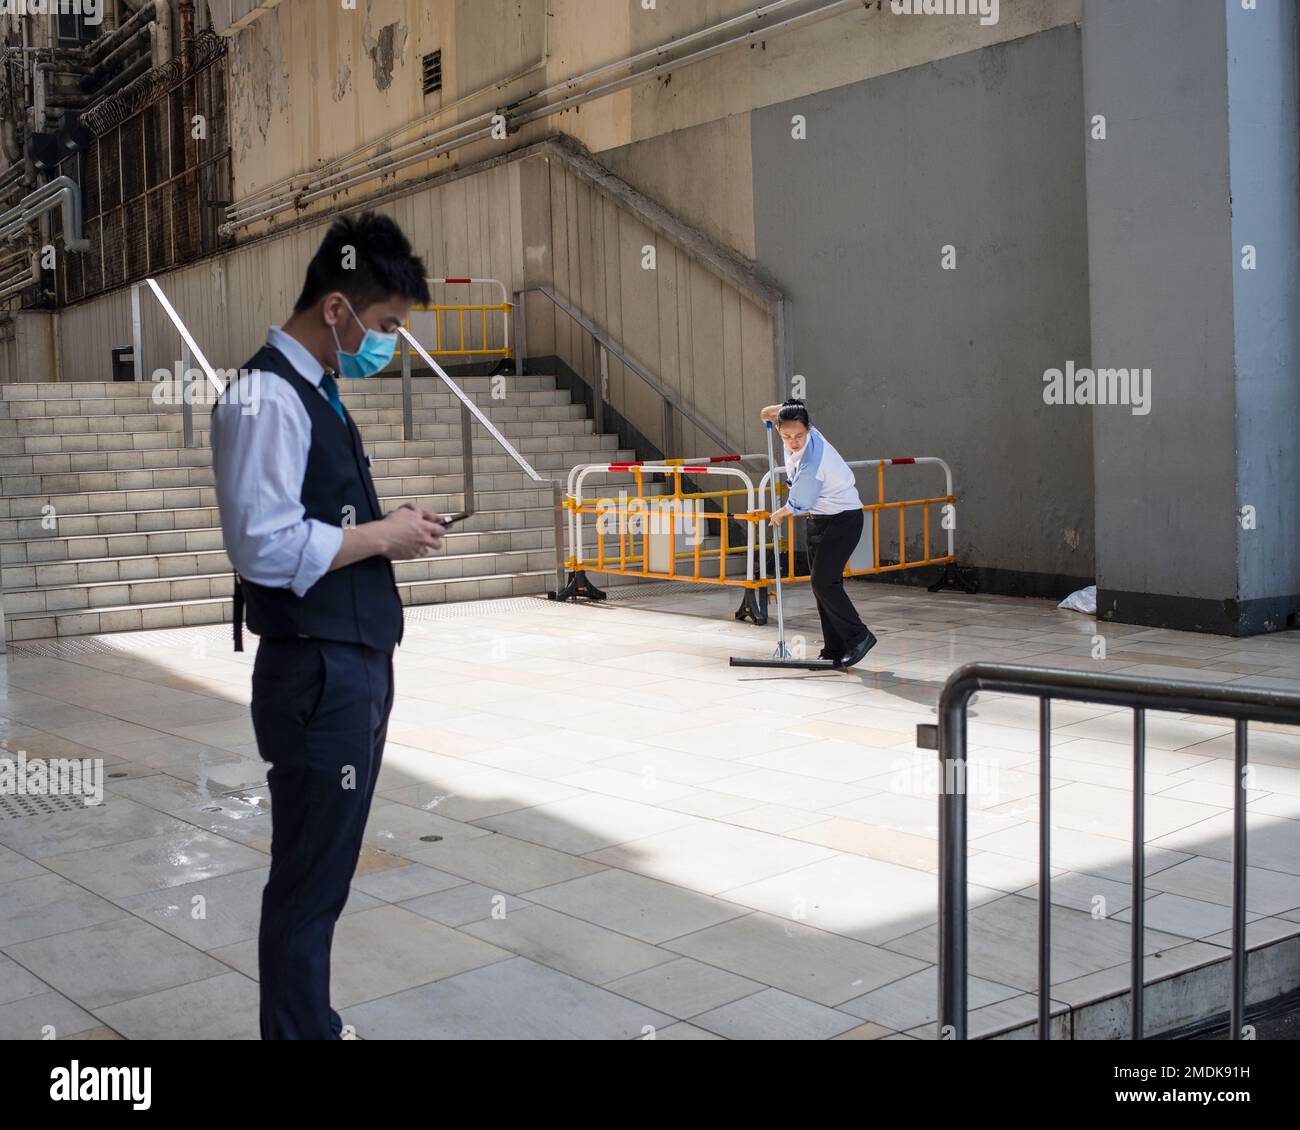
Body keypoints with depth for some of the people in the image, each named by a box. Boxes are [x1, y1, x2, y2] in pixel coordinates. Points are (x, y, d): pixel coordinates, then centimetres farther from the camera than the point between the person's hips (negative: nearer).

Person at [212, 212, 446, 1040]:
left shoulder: (317, 394, 14)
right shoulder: (268, 396, -16)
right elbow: (267, 547, -23)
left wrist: (390, 529, 6)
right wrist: (383, 534, -14)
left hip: (356, 665, 10)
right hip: (317, 672, -10)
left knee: (327, 873, 18)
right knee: (309, 885, 0)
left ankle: (314, 1025, 30)